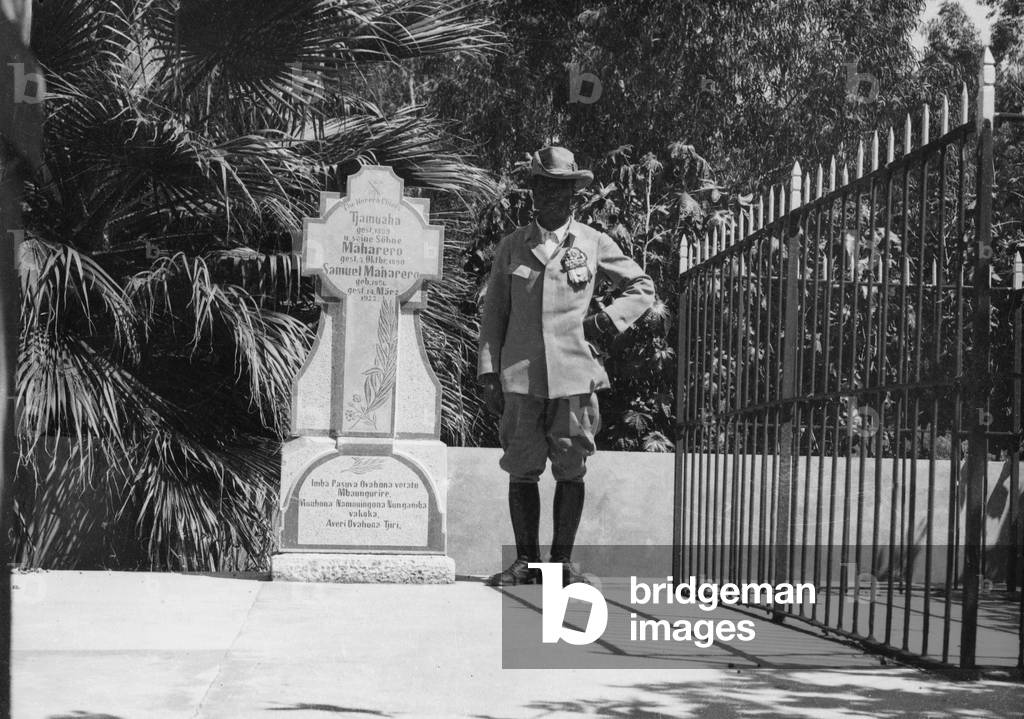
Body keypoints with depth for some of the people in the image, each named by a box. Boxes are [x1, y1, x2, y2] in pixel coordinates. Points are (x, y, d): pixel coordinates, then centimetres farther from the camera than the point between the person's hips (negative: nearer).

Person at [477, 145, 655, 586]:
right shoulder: (512, 247, 9)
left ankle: (562, 562, 11)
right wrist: (489, 372, 4)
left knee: (571, 471, 2)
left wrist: (609, 319, 1)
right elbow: (493, 312, 11)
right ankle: (526, 562, 11)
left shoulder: (594, 244, 7)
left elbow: (642, 288, 17)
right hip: (520, 376, 1)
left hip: (575, 376, -1)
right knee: (522, 470, 2)